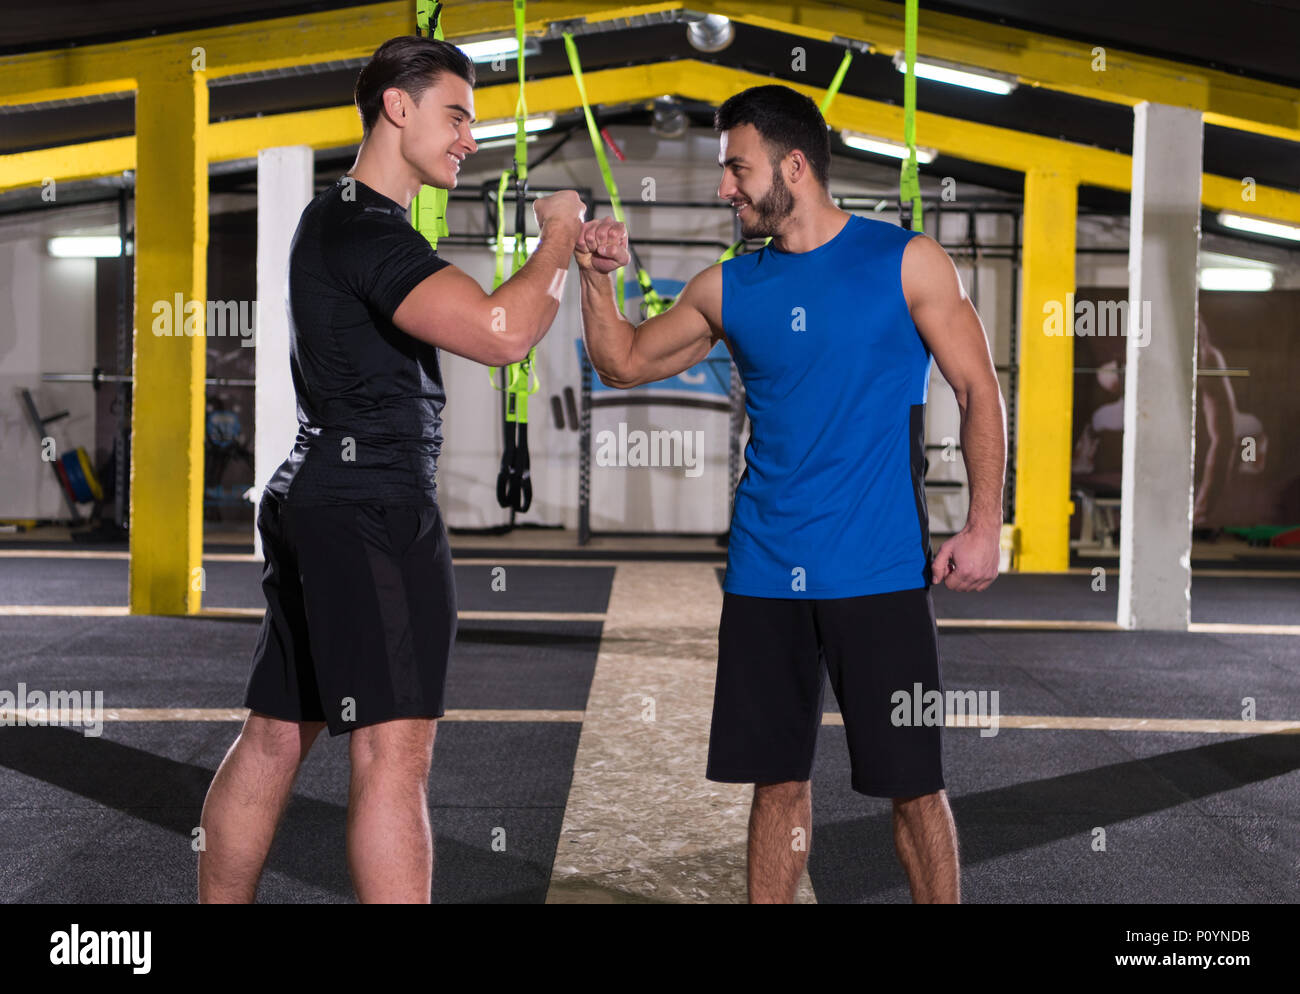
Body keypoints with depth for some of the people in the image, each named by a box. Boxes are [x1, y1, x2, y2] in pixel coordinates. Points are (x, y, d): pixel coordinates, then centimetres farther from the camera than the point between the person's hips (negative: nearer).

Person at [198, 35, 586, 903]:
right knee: (395, 750, -13)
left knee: (275, 736, 13)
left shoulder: (348, 222, 21)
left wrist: (567, 256, 18)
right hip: (373, 512, -11)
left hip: (318, 506, 11)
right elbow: (501, 334, -26)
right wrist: (558, 237, -8)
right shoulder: (364, 229, -14)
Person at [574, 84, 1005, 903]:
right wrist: (599, 280, 2)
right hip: (765, 573, 4)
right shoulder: (727, 289, 10)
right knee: (779, 778, 9)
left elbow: (979, 392, -1)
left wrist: (984, 525, -11)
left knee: (912, 783, 0)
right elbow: (626, 364, 19)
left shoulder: (906, 262, 0)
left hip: (879, 573, -3)